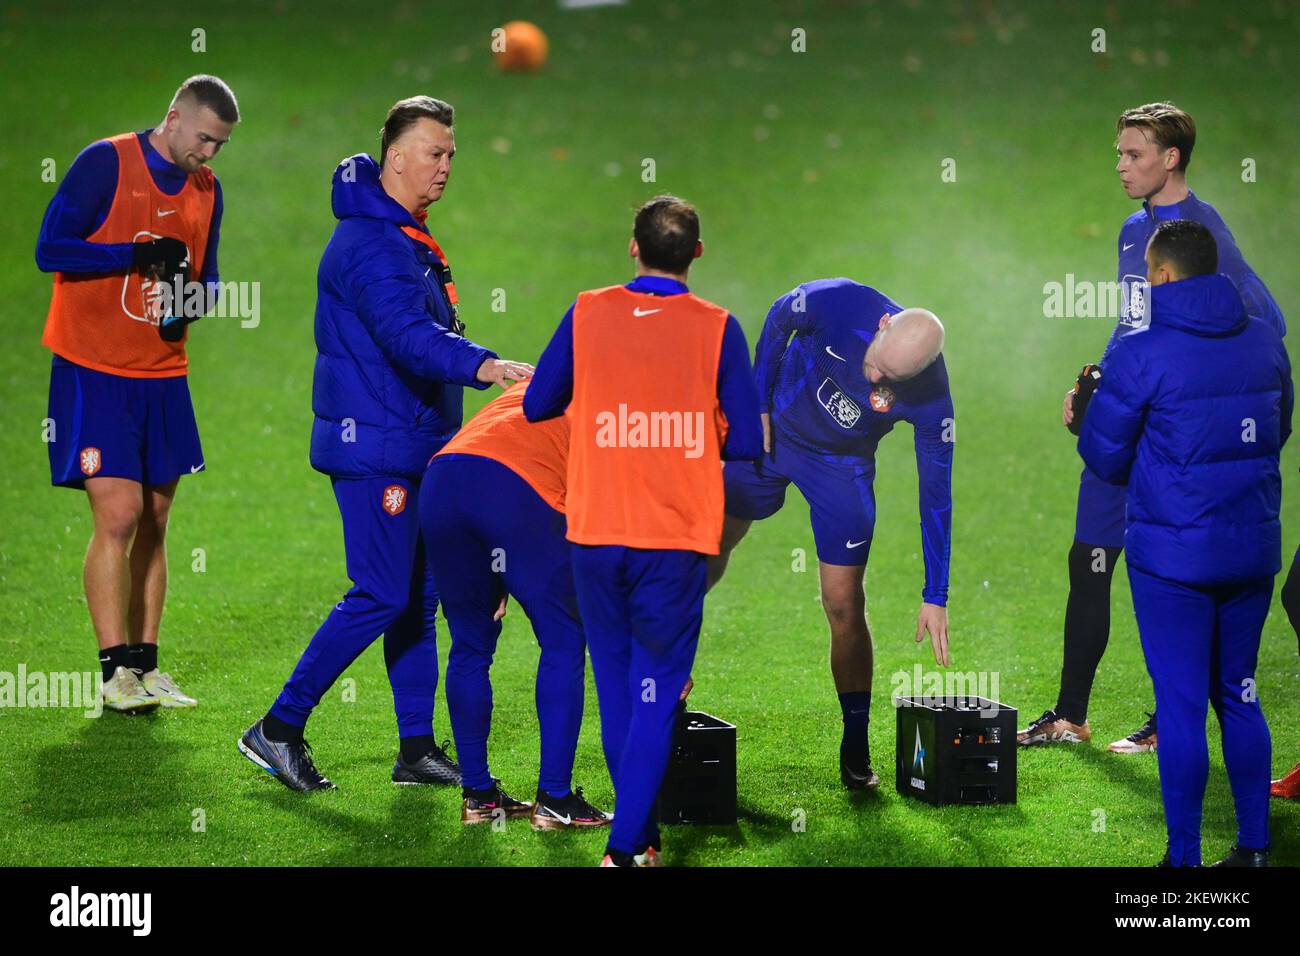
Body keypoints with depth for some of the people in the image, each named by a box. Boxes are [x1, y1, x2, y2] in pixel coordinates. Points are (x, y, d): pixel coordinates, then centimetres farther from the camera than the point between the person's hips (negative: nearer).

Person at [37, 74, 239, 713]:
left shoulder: (206, 188, 11)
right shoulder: (106, 163, -9)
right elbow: (51, 249, -12)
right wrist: (139, 255, -20)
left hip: (163, 377, 6)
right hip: (95, 372, -6)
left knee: (154, 521, 7)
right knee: (118, 516, -12)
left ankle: (144, 666, 14)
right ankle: (116, 670, -7)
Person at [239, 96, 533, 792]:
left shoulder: (407, 238, 17)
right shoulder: (369, 243, -17)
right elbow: (407, 336, -31)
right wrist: (482, 365, -44)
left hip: (414, 444, 10)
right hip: (375, 447, -10)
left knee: (420, 595, 10)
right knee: (381, 596, -10)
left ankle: (417, 748, 14)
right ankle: (278, 729, -2)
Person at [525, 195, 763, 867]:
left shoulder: (587, 315, -1)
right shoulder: (717, 329, -5)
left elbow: (537, 407, 9)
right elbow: (747, 445, -4)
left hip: (596, 534, 2)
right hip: (677, 541, -2)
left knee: (615, 689, 15)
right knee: (657, 694, 2)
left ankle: (642, 838, 22)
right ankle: (624, 846, -8)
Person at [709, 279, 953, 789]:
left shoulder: (930, 398, -31)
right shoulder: (838, 303, -33)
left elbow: (935, 494, -21)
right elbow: (779, 318, -8)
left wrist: (935, 596, -20)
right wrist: (758, 404, -6)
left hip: (840, 468, -1)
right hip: (771, 432, 1)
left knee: (844, 606, -6)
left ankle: (856, 751, 5)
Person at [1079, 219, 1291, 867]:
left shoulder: (1141, 355, -14)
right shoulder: (1265, 342, 3)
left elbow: (1104, 457, -6)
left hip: (1173, 553, -5)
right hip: (1254, 550, 5)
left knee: (1181, 704, 1)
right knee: (1238, 693, 16)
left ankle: (1184, 858, 5)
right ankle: (1254, 846, 19)